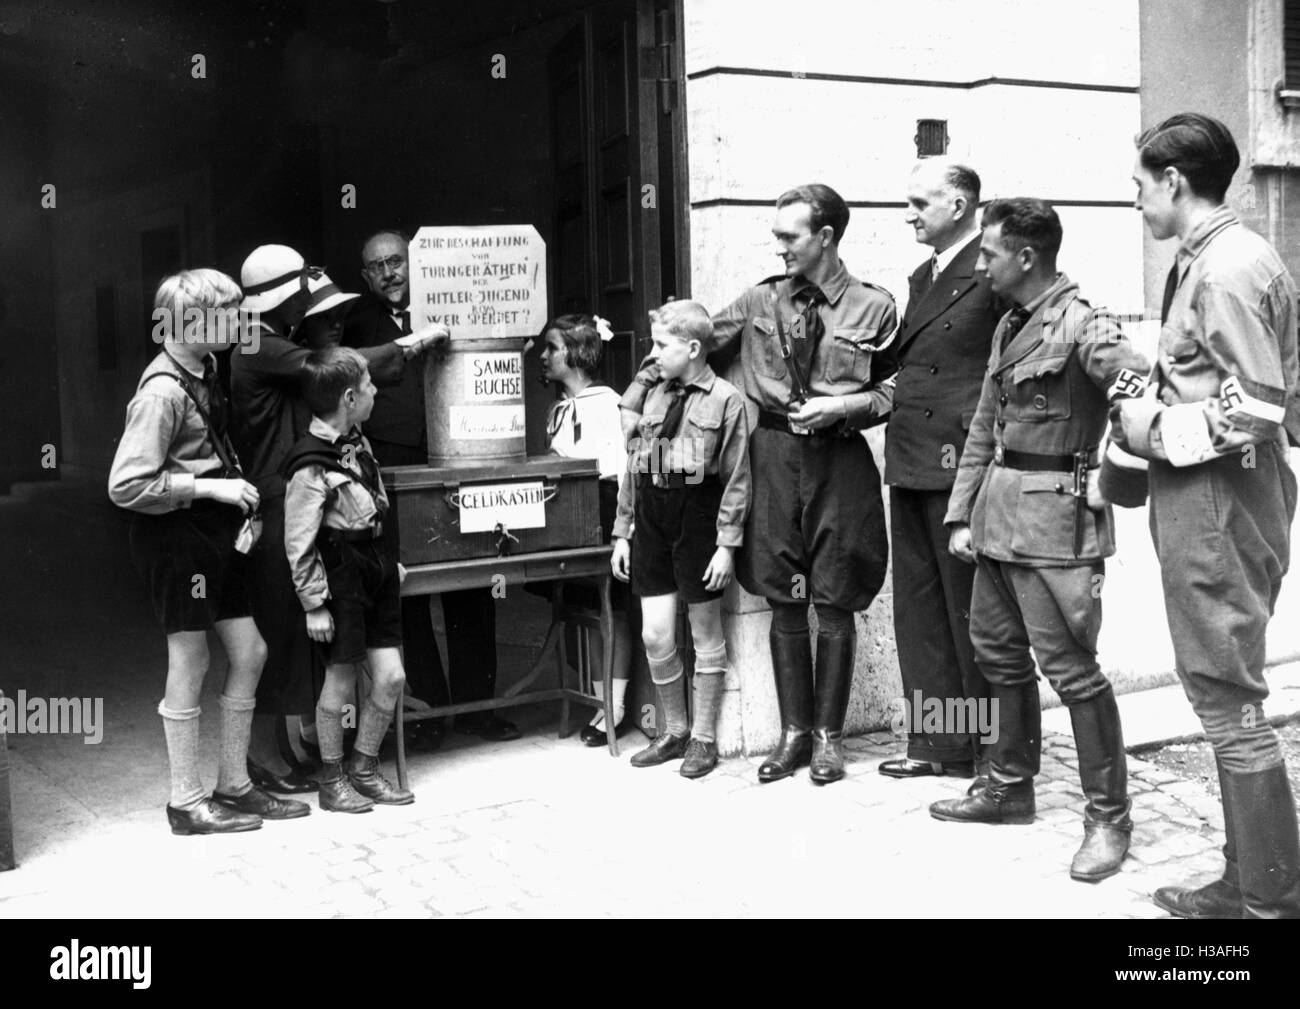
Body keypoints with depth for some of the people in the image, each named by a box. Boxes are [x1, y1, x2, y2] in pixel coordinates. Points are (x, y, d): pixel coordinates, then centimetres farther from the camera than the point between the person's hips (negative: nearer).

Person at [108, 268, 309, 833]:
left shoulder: (205, 371, 7)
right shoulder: (163, 390, -19)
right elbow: (126, 486, -21)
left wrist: (233, 481, 5)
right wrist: (211, 487, -19)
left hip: (212, 533, 9)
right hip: (174, 537, -9)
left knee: (249, 653, 11)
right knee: (189, 664, 1)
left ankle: (233, 785, 25)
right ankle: (187, 802, 15)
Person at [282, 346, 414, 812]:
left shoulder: (355, 440, 6)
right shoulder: (311, 467, -20)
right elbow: (298, 543, -17)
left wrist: (391, 561, 21)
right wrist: (314, 604, -14)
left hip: (376, 570, 8)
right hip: (341, 578, -8)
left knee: (391, 677, 8)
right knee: (340, 682, 4)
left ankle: (364, 768, 26)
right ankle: (332, 781, 21)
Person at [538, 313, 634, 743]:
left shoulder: (606, 402, -10)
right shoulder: (559, 409, 15)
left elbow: (616, 468, -16)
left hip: (602, 509, -8)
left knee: (614, 610, 0)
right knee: (584, 609, 8)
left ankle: (616, 707, 6)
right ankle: (602, 703, 16)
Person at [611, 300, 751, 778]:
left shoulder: (725, 399, -5)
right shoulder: (655, 396, 12)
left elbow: (736, 478, -7)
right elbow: (633, 468, 14)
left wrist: (727, 543, -11)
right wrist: (622, 532, 12)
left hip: (698, 515, -5)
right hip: (652, 518, 5)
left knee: (705, 633, 6)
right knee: (655, 635, 4)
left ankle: (704, 738, 18)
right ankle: (674, 730, 22)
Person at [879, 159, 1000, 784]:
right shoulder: (921, 278, 18)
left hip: (960, 464, -9)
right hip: (910, 463, 9)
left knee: (970, 611, 1)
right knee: (917, 610, 12)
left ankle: (986, 748, 14)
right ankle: (933, 742, 22)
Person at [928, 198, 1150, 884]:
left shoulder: (1081, 324, -11)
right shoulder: (1009, 326, 15)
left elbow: (1140, 387, -26)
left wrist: (1107, 476, -30)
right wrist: (963, 514, 13)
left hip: (1055, 518, -9)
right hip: (999, 513, 9)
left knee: (1070, 667, -4)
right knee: (998, 654, 17)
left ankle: (1108, 816, 9)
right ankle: (1010, 789, 33)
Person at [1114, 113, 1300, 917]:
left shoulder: (1225, 270, -17)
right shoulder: (1220, 257, 14)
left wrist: (1156, 430, -12)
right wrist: (1159, 412, 13)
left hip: (1215, 515, -10)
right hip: (1211, 509, 10)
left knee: (1230, 704, -2)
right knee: (1229, 700, 16)